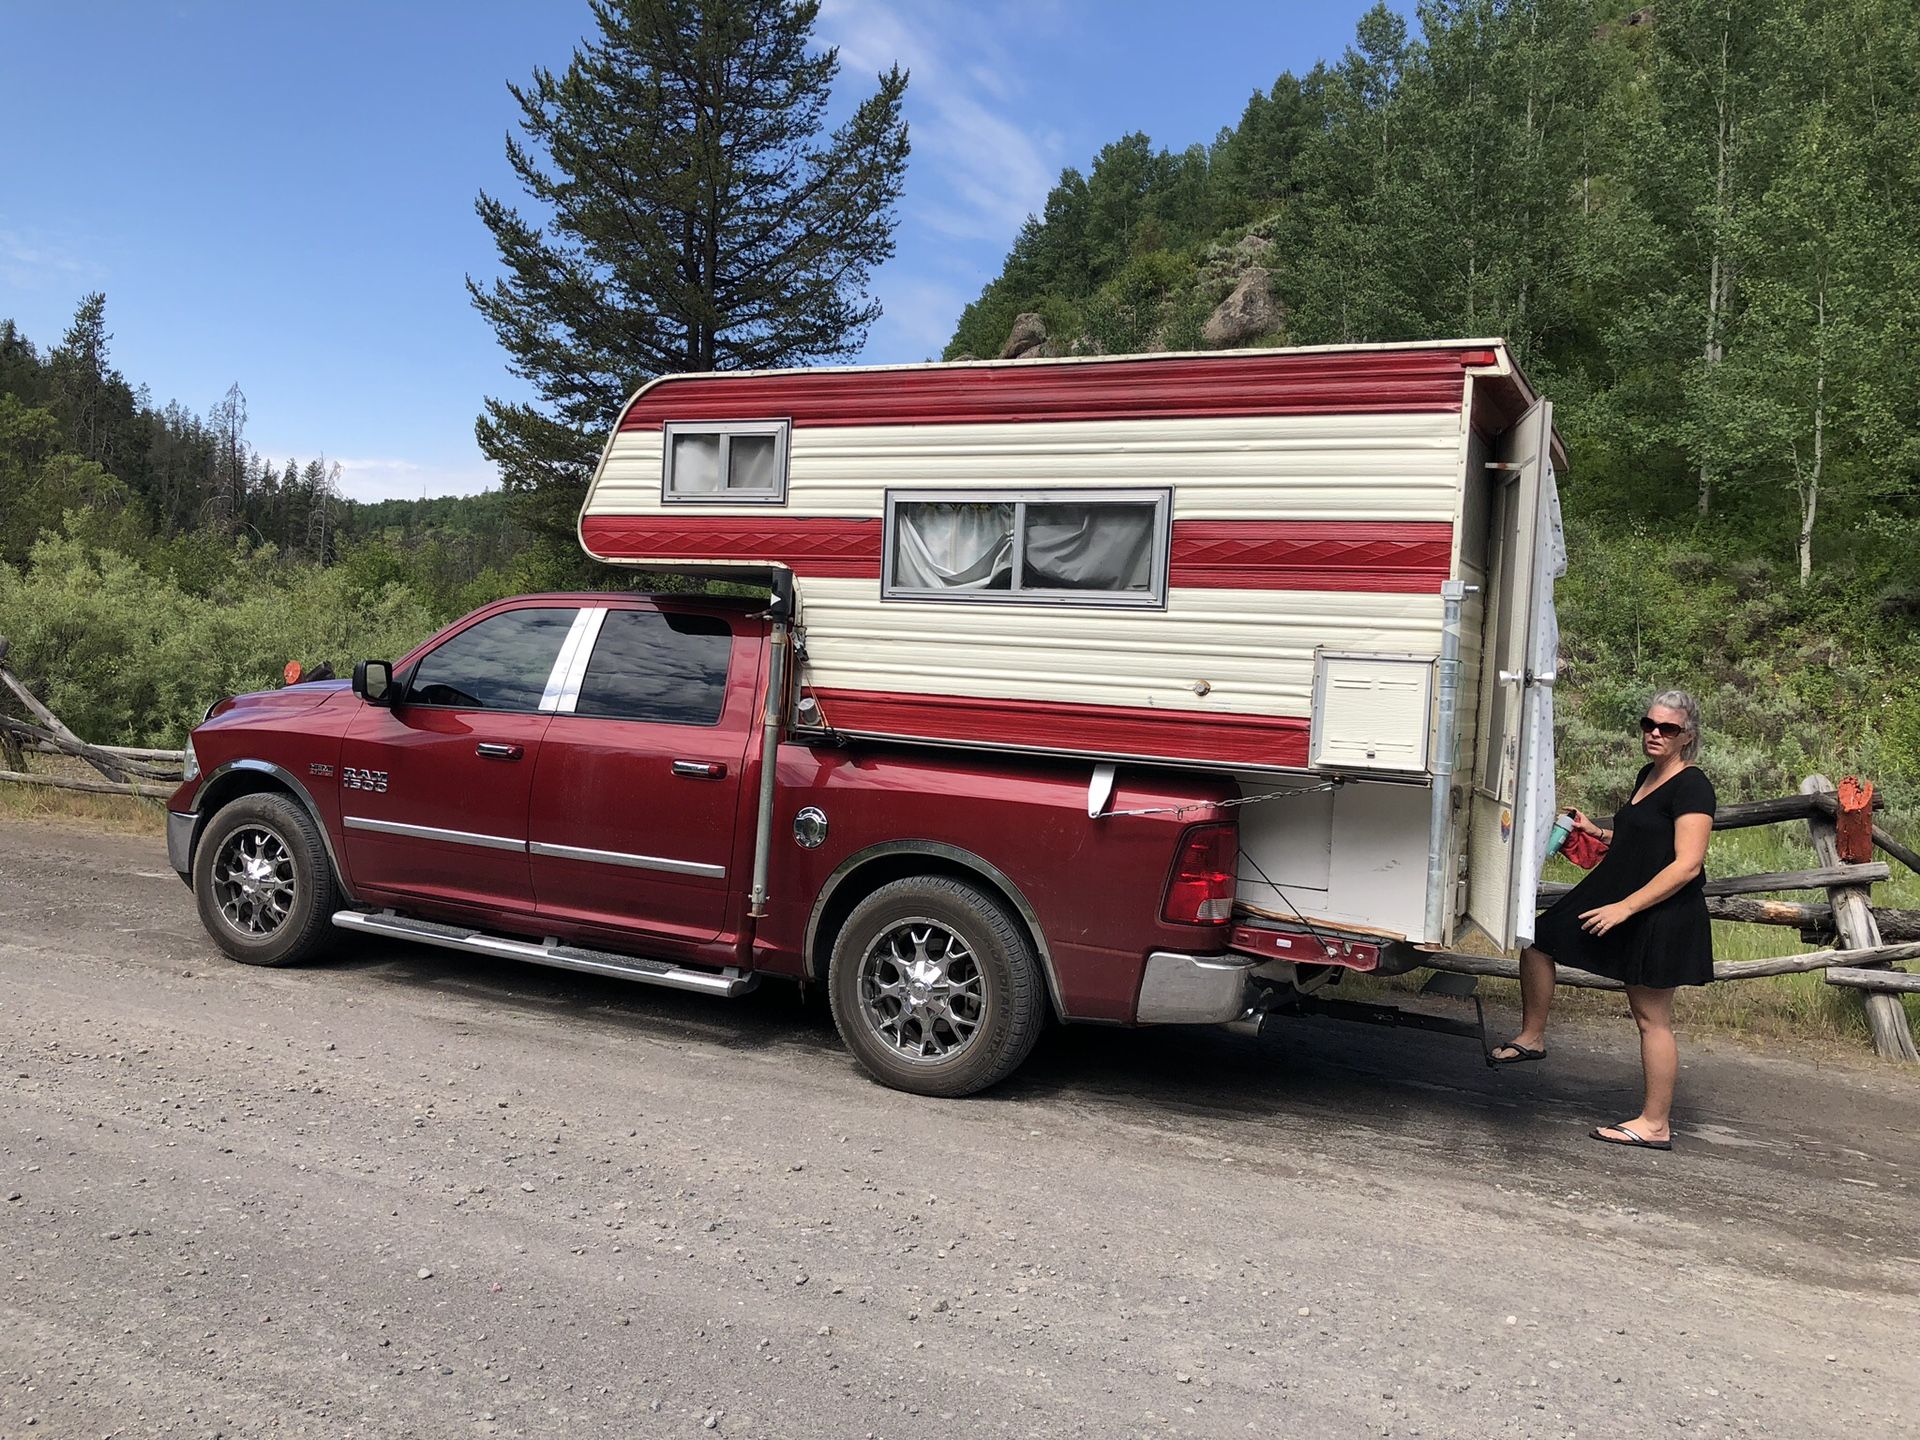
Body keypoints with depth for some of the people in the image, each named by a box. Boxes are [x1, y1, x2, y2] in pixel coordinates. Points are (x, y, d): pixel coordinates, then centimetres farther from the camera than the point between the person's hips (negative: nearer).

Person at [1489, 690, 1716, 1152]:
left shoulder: (1692, 788, -15)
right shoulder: (1647, 776, 12)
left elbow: (1687, 864, -22)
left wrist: (1625, 907, -24)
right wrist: (1598, 833, 12)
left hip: (1661, 916, -9)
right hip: (1618, 899, 10)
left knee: (1651, 1017, -2)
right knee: (1537, 940, 10)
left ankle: (1655, 1123, 8)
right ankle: (1532, 1038, 24)